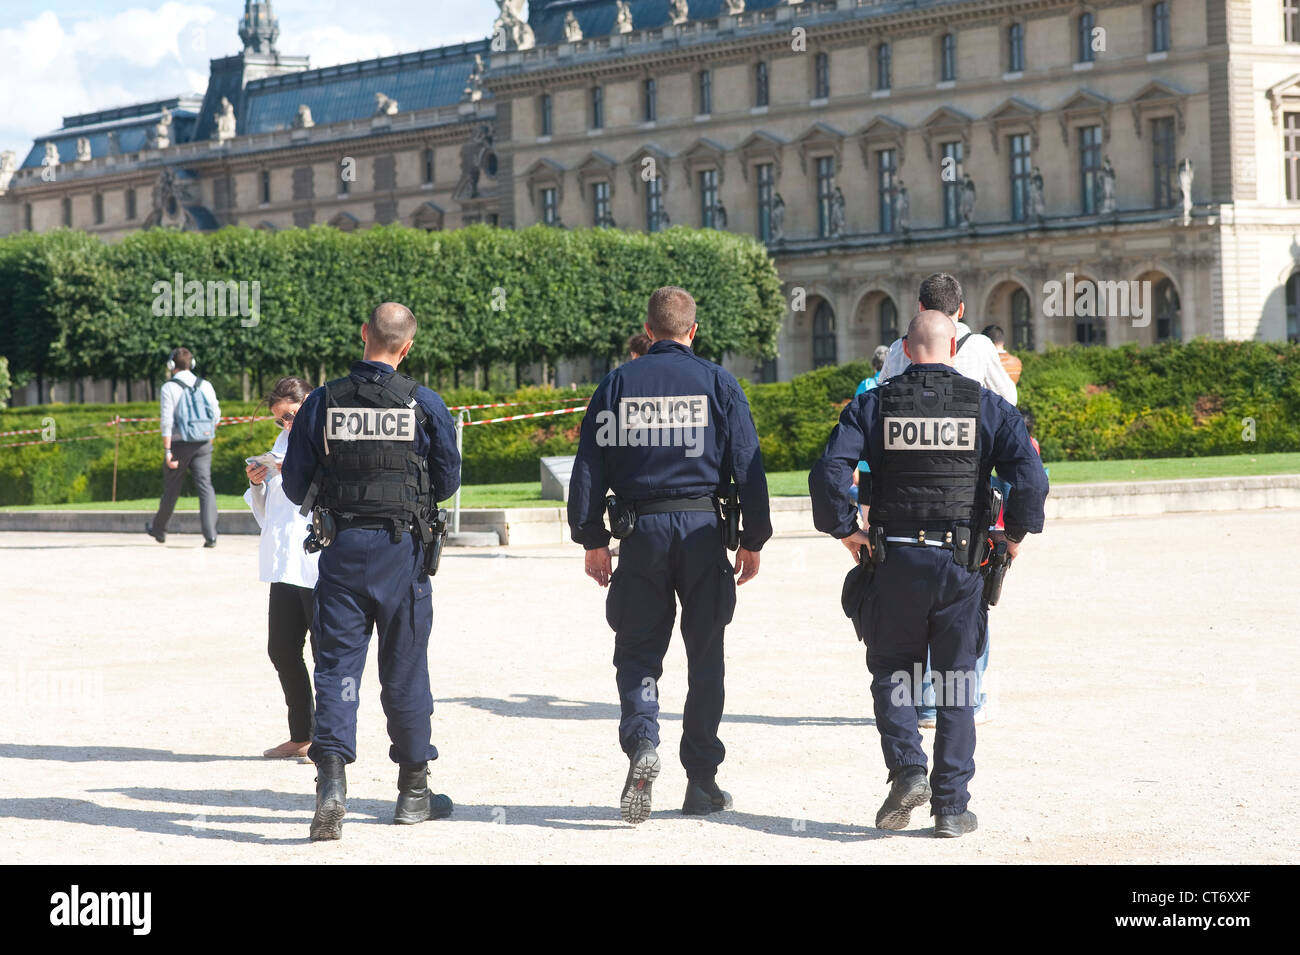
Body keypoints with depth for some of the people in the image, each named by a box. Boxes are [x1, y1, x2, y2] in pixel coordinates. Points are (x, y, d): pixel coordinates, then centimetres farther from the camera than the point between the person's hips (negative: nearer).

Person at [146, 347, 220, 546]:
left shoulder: (169, 388, -6)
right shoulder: (205, 386, 6)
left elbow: (166, 421, -12)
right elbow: (216, 415, 11)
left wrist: (167, 451, -13)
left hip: (180, 443, -3)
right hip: (203, 443, 3)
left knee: (171, 489, 11)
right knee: (205, 487, -3)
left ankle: (158, 529, 31)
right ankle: (210, 535, -16)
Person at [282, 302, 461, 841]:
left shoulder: (322, 403, -3)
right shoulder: (424, 404, -5)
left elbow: (295, 487, 2)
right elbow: (448, 482, 4)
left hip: (341, 548, 0)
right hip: (403, 549, 0)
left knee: (337, 664, 2)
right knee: (405, 669, 10)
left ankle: (331, 781, -16)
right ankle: (414, 793, 20)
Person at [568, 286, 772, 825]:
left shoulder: (617, 385, 4)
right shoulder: (717, 384, 2)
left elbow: (589, 467, 2)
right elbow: (747, 466, 0)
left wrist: (592, 539, 8)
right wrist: (753, 540, 7)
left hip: (642, 532, 0)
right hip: (702, 527, 0)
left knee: (637, 650, 8)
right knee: (705, 657, 8)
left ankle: (642, 740, -19)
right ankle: (701, 783, 10)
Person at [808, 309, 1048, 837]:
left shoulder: (873, 404, 0)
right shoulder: (988, 406, 0)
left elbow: (828, 472, -11)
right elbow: (1031, 477, -10)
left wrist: (846, 531, 1)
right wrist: (1015, 535, 4)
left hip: (894, 560, 0)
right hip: (962, 562, 0)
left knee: (891, 672, 16)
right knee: (957, 684, 9)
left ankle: (907, 769, -4)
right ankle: (952, 805, 8)